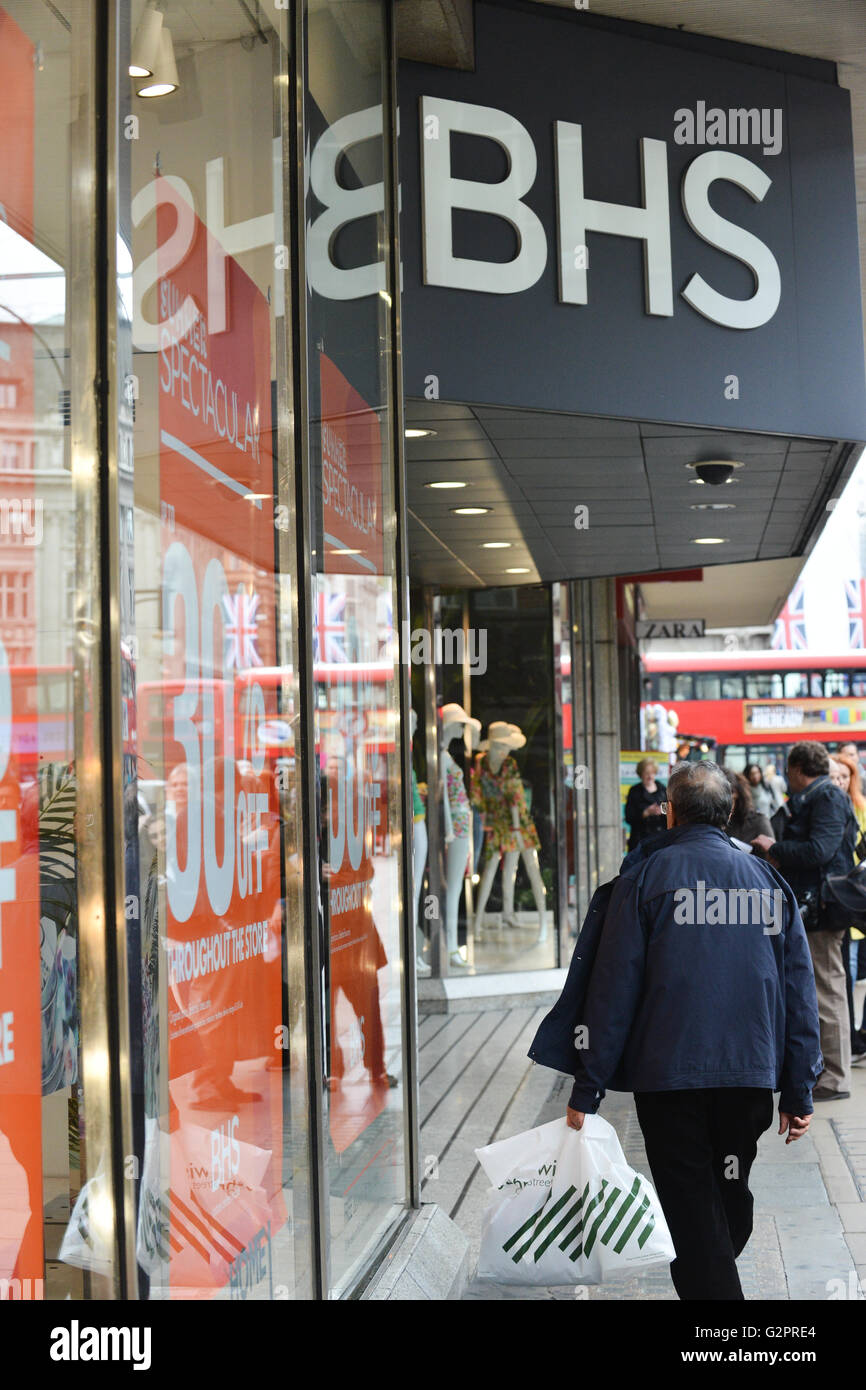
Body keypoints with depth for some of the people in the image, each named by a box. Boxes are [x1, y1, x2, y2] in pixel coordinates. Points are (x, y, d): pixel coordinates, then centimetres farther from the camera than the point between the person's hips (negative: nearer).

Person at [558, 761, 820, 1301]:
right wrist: (799, 1093, 12)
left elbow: (614, 987, -7)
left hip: (670, 1074, -4)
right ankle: (718, 1280, 38)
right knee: (732, 1194, 22)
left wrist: (588, 1087, -4)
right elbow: (799, 991, 7)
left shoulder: (647, 874, -2)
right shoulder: (767, 878, 8)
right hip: (753, 1073, 4)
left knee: (692, 1211, 3)